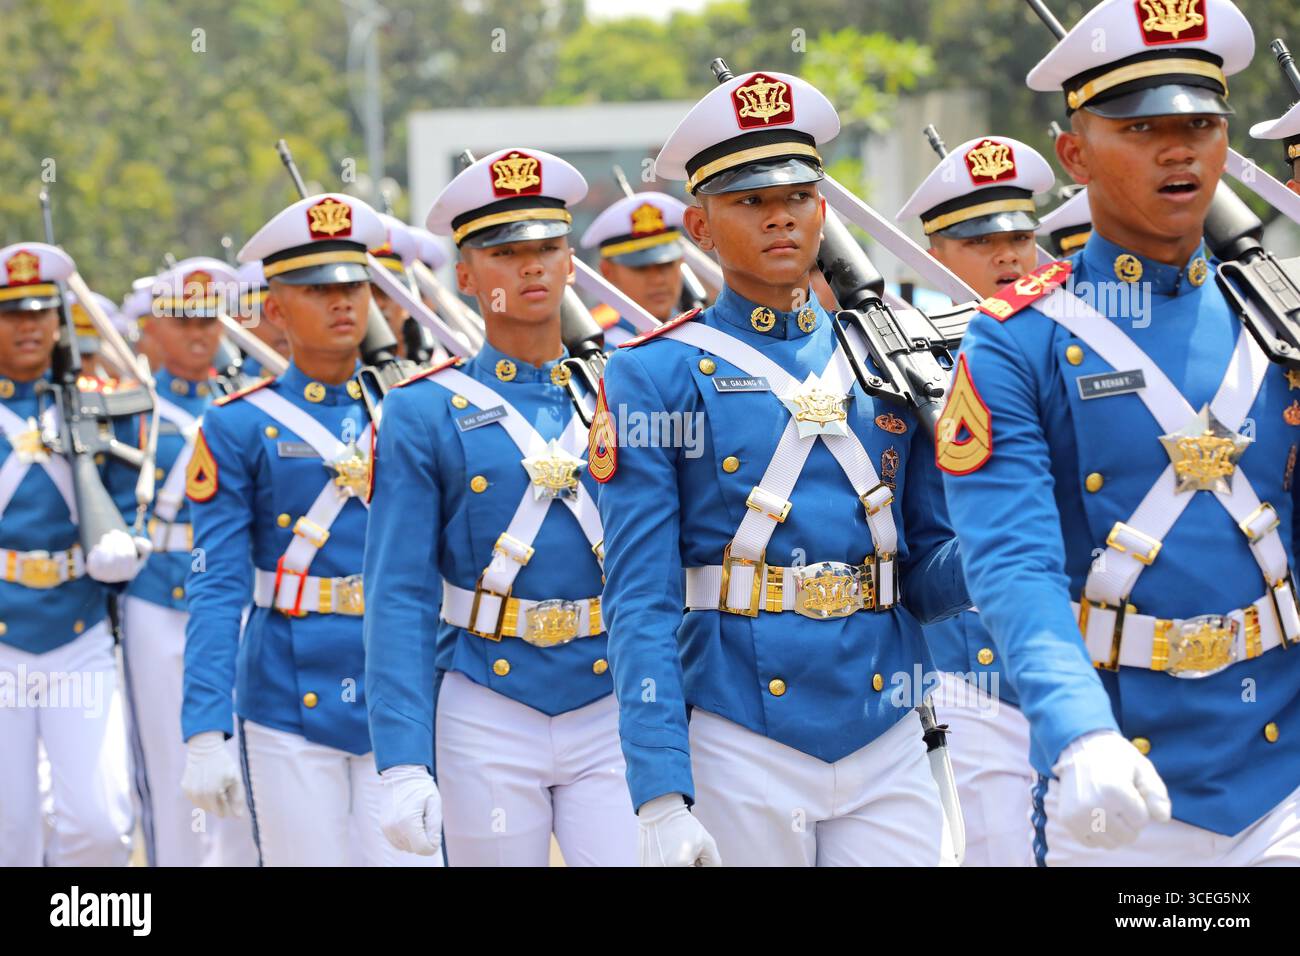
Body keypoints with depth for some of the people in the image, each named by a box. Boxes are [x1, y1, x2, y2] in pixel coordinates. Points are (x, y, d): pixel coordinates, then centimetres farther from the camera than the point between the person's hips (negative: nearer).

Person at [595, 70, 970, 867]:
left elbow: (928, 580, 13)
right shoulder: (655, 376, -1)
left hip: (889, 748, 3)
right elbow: (640, 604, -7)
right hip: (738, 748, -3)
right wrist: (662, 800, -16)